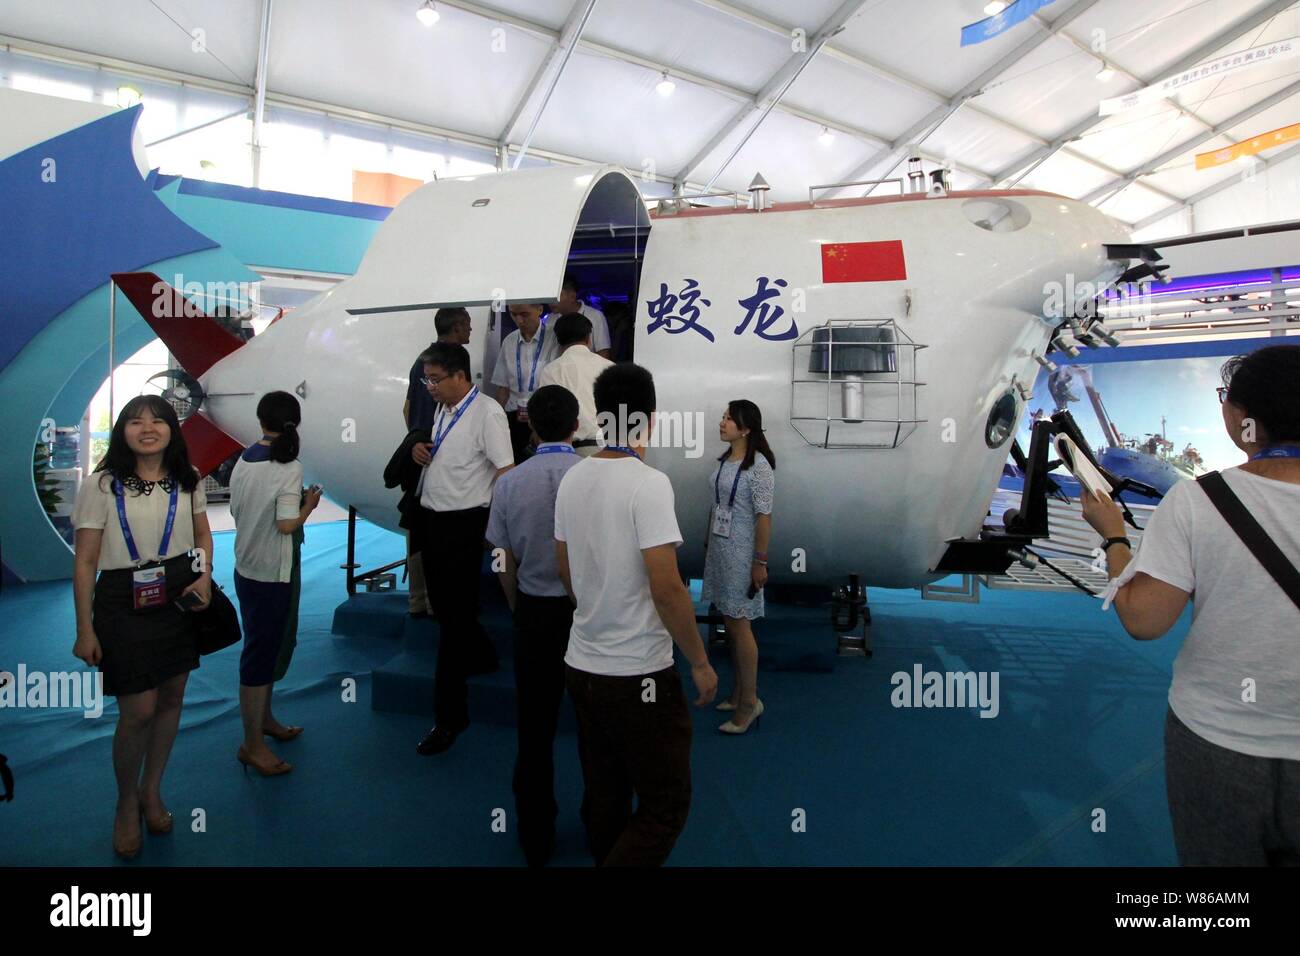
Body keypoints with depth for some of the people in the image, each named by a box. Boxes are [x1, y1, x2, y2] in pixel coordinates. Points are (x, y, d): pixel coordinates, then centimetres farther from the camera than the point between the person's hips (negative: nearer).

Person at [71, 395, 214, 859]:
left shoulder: (187, 481, 2)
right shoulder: (101, 485, -10)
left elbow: (202, 532, 15)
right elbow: (85, 562, -8)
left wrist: (205, 575, -4)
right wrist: (85, 630, -7)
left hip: (180, 599, 4)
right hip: (124, 603, -4)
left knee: (171, 698, 13)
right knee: (138, 712, 0)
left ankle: (152, 790, 35)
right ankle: (126, 804, 27)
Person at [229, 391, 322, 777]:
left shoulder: (244, 461, 2)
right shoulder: (289, 468, -19)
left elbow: (236, 510, 10)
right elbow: (287, 525, -23)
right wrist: (309, 504, -5)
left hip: (247, 568, 8)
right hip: (273, 574, -8)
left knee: (274, 643, 22)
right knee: (262, 651, 2)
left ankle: (263, 718, 39)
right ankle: (252, 745, 14)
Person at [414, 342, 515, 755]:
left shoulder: (487, 413, -15)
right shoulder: (443, 411, 11)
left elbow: (506, 471, -17)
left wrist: (494, 524, -21)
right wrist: (418, 448, 7)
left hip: (463, 523, -8)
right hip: (431, 518, 9)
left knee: (456, 613, -2)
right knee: (442, 604, 20)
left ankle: (449, 716, 9)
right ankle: (480, 657, 45)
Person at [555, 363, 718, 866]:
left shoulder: (573, 478, 3)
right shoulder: (648, 483, -18)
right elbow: (666, 587, -21)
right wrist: (700, 662, -9)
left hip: (581, 663, 8)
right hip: (638, 673, -7)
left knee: (605, 796, 20)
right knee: (666, 805, 7)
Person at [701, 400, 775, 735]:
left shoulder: (758, 465, -14)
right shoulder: (724, 460, 8)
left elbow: (764, 516, -16)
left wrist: (760, 562, -16)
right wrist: (709, 544, 16)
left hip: (741, 552, -7)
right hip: (719, 548, 7)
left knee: (739, 624, -1)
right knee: (730, 623, 13)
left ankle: (749, 702, 13)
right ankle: (738, 693, 27)